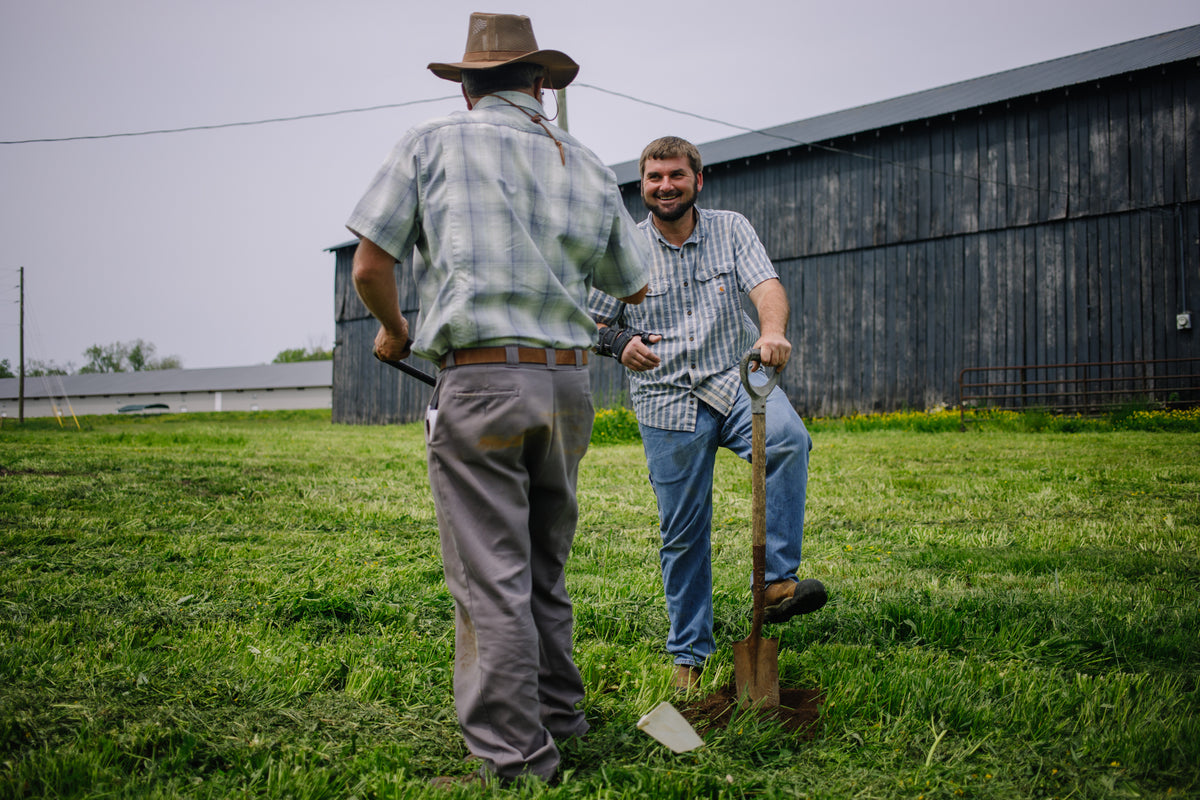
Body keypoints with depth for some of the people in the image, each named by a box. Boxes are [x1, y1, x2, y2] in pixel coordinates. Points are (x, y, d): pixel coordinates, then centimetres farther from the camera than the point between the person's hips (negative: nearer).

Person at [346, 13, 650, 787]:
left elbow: (371, 266, -1)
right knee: (544, 569, 19)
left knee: (491, 579, -1)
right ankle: (558, 717, 30)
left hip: (480, 379, -5)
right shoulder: (586, 163, 14)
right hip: (568, 381, 5)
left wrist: (394, 330, 19)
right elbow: (634, 287, 21)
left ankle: (515, 761, 3)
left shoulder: (432, 144, 4)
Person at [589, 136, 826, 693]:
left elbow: (766, 285, -9)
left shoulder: (731, 229, 6)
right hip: (667, 401, 0)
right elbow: (590, 323, 10)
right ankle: (689, 652, 19)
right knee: (683, 532, 3)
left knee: (788, 439, -33)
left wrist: (772, 329, -32)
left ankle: (777, 580, -25)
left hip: (736, 381, 0)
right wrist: (619, 343, -13)